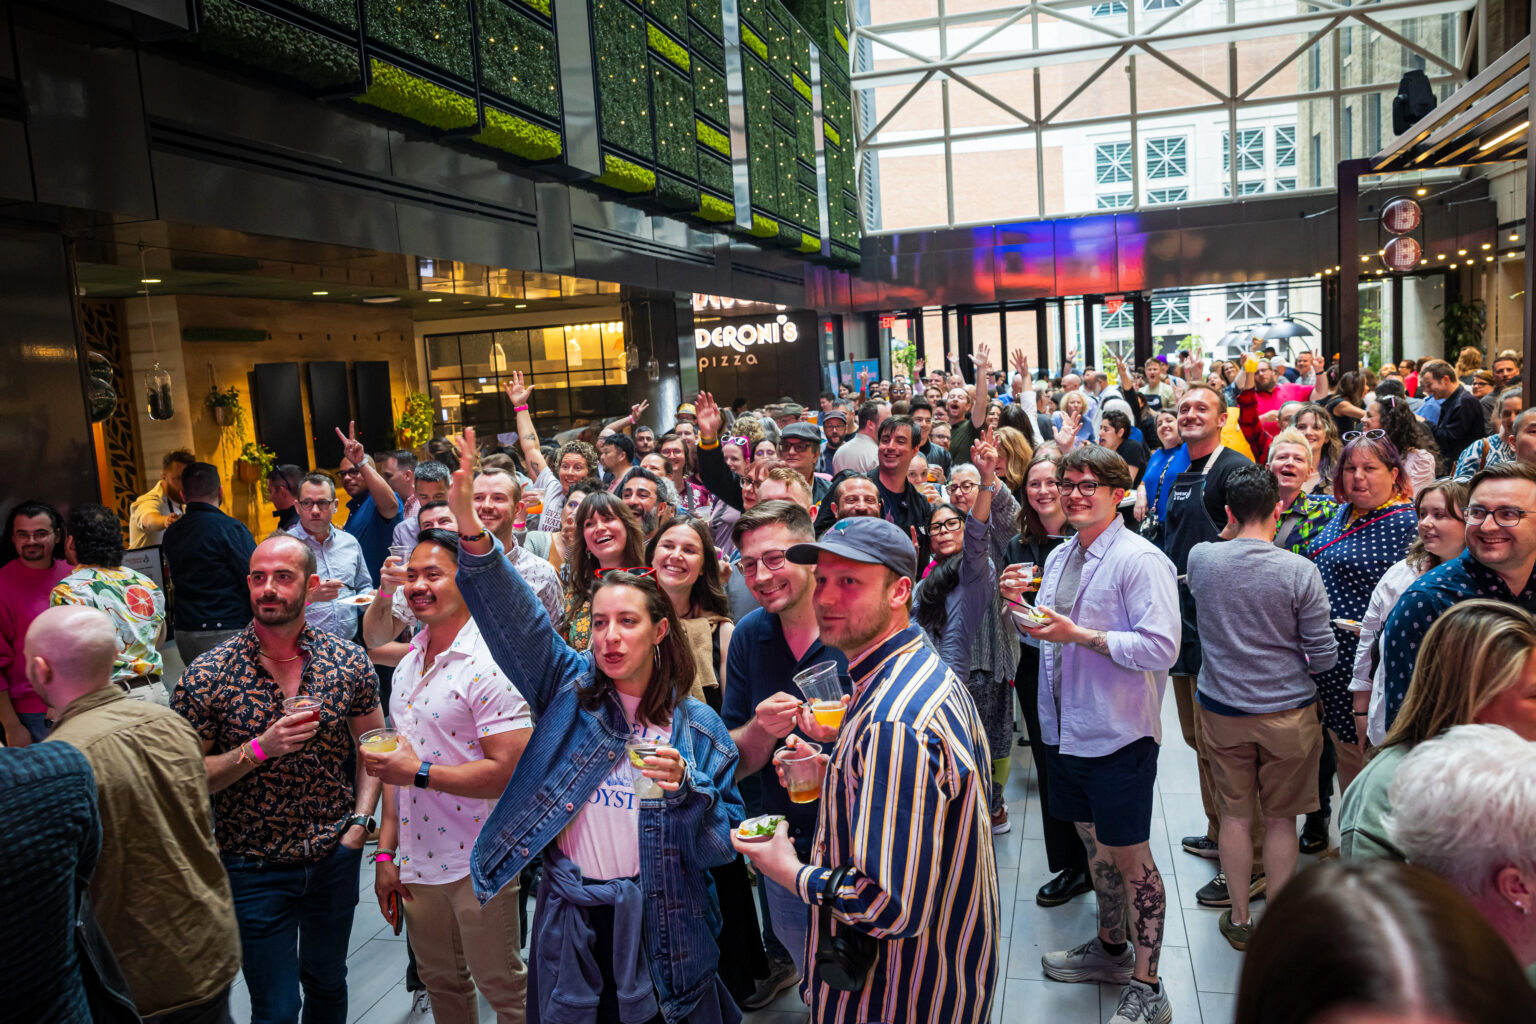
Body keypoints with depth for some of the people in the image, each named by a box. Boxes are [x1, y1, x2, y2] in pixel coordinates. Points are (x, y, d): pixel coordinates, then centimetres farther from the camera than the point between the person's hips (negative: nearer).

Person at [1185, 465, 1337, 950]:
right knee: (1280, 819, 13)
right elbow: (1324, 655, -10)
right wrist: (1294, 662, 9)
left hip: (1221, 709, 1)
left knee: (1235, 816, 14)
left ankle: (1239, 919, 27)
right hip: (1287, 711, -1)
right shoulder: (1300, 571, -16)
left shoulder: (1200, 558, -10)